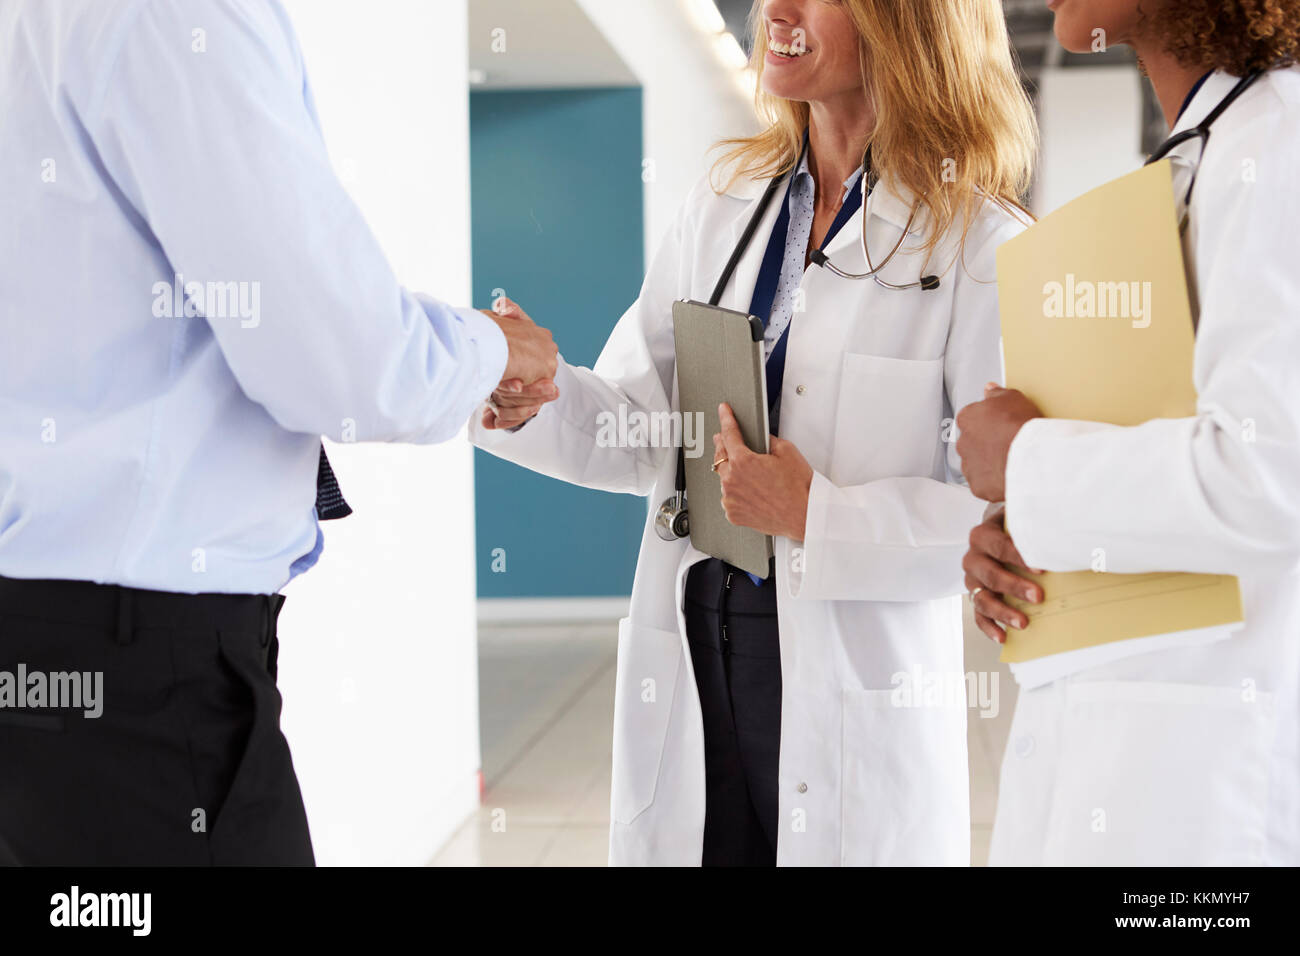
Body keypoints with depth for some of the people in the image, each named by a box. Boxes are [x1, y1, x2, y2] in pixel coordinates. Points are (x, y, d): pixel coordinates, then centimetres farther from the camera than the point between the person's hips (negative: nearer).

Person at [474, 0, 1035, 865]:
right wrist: (536, 396, -9)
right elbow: (647, 433, 9)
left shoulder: (979, 245, -9)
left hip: (855, 691, -4)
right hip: (690, 662, 5)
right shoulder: (720, 209, 9)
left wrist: (818, 516, -20)